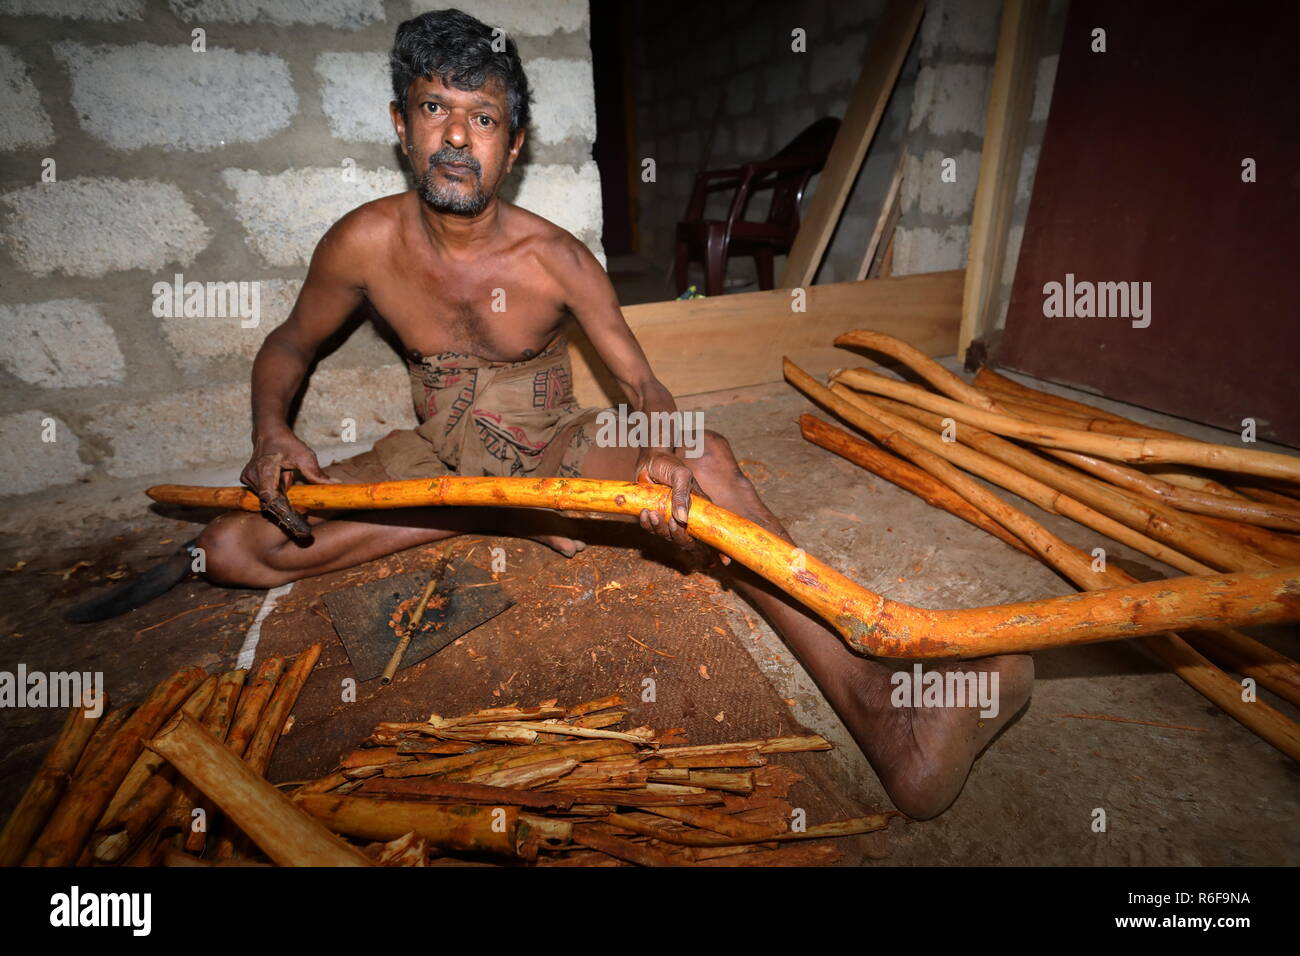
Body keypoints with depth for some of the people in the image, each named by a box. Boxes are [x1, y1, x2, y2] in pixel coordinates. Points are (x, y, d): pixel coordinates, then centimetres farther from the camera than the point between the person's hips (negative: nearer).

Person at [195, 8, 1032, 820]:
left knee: (709, 457, -32)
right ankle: (514, 526, -15)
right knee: (229, 546, -14)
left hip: (556, 453, -2)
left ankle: (870, 705, -37)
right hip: (438, 464, 3)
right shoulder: (364, 244, -10)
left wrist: (665, 457, -37)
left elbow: (644, 386, -14)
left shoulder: (556, 259, -14)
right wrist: (271, 430, -15)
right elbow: (290, 345, 7)